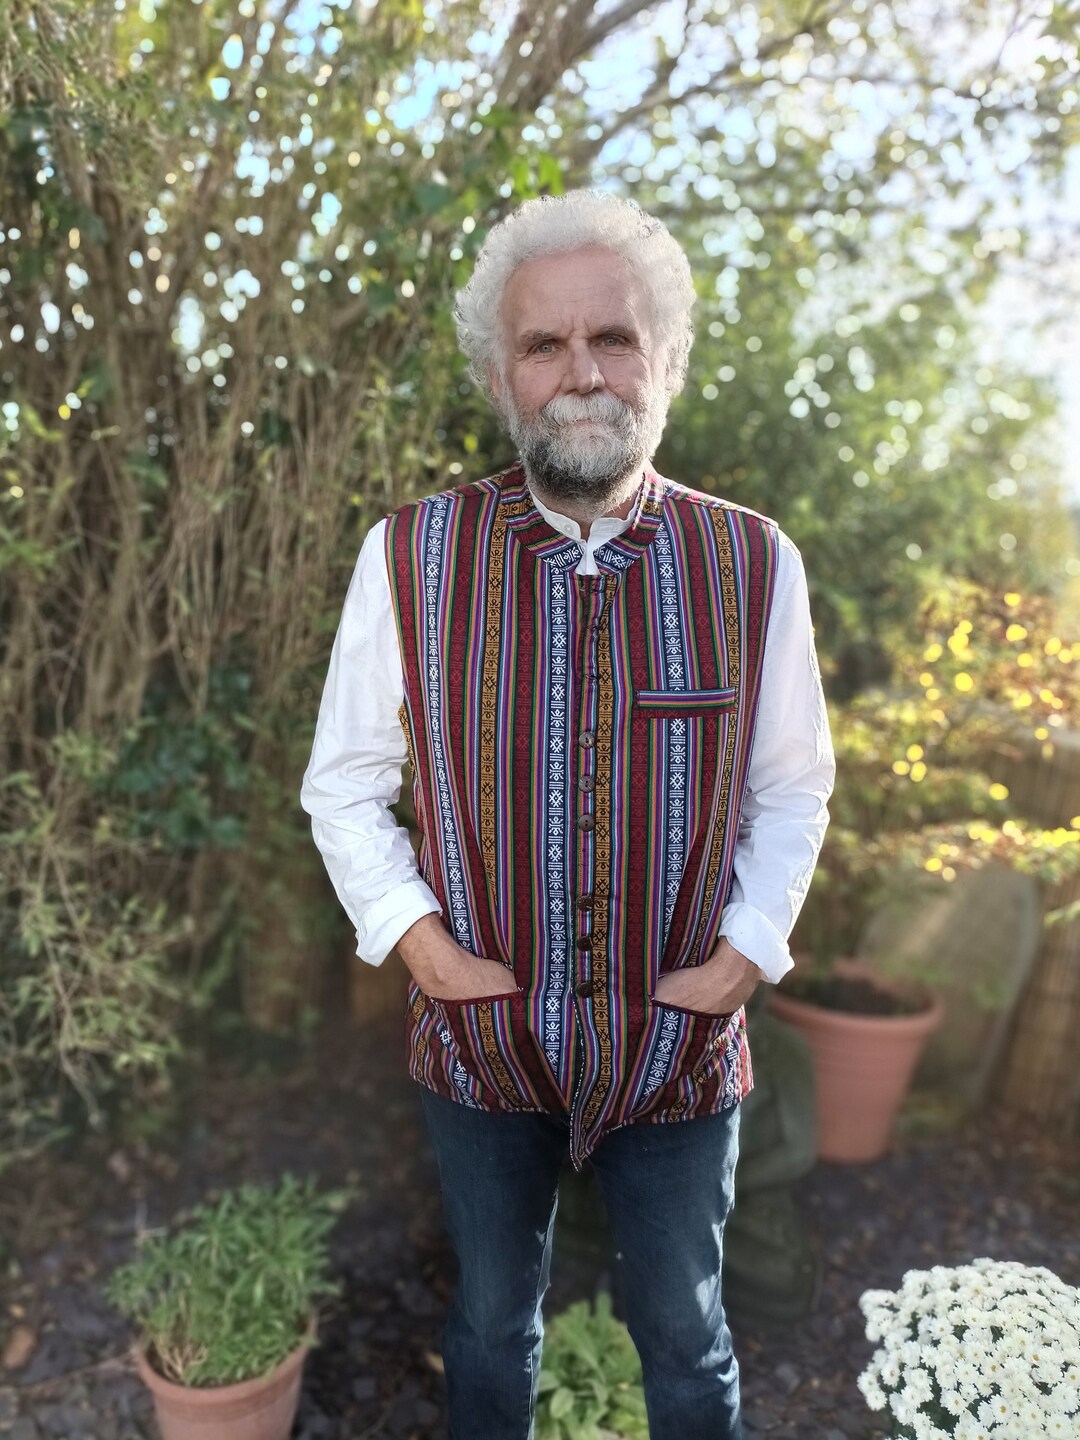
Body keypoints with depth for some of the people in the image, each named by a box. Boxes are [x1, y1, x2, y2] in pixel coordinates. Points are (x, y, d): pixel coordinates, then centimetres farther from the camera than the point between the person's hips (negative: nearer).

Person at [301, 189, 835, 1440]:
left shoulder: (753, 564, -9)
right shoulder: (409, 557, -11)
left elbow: (792, 787, 2)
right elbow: (343, 782, -2)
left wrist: (747, 949, -8)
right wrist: (415, 936, -11)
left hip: (680, 1047, 1)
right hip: (479, 1040, 0)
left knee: (686, 1335, 24)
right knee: (492, 1319, 26)